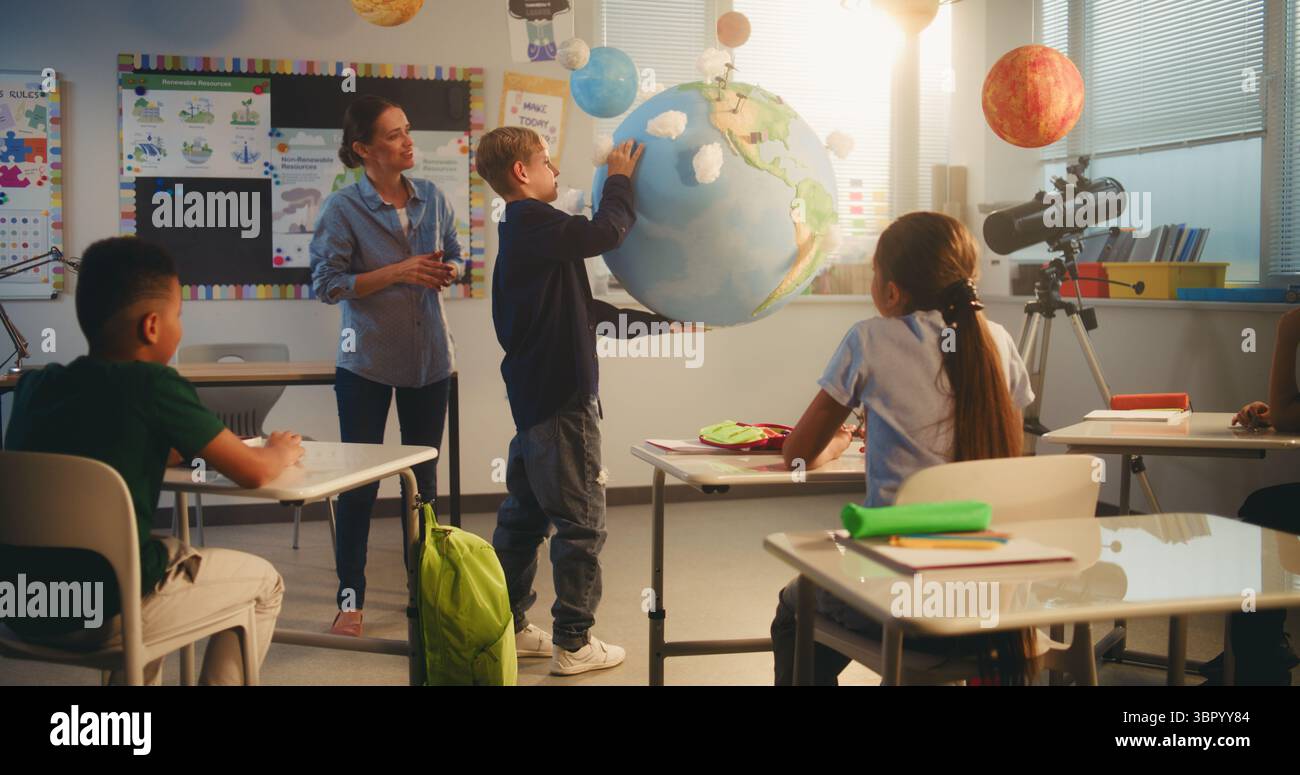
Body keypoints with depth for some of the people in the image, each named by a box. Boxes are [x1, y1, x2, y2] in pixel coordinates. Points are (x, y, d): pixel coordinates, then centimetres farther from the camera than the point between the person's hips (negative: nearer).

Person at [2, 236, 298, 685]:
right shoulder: (154, 385, -11)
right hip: (100, 616, -7)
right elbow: (254, 472, -5)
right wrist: (282, 451, 16)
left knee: (166, 550, 35)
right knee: (263, 583, 16)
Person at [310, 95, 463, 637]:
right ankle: (350, 598, 13)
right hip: (367, 361, -4)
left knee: (423, 476, 15)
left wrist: (447, 271, -9)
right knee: (359, 482, 2)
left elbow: (455, 258, 15)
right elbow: (327, 284, -13)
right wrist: (397, 272, -20)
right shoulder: (342, 208, -9)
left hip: (429, 358, 4)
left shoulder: (431, 197, 4)